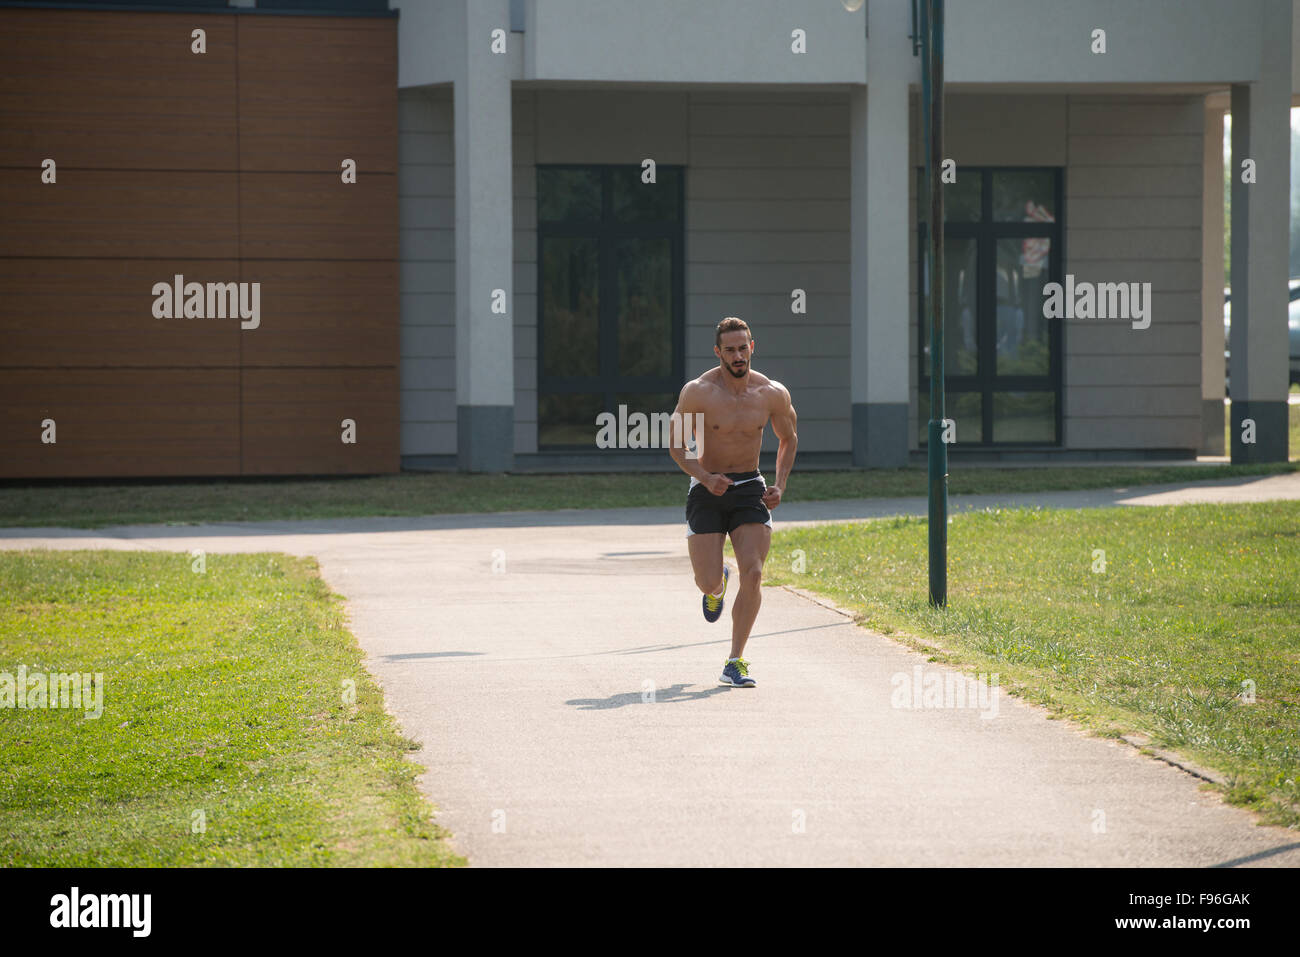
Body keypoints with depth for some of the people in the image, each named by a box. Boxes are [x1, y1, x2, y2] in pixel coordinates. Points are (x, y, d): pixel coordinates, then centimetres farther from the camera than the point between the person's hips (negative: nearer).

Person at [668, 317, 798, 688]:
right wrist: (705, 477, -20)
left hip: (749, 490, 1)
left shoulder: (773, 393, -5)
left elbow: (788, 439, 12)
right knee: (708, 583, -7)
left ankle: (735, 664, -5)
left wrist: (780, 486, -1)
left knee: (753, 574, -15)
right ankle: (717, 584, 34)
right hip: (707, 491, -1)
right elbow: (676, 443, -4)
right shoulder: (698, 391, -13)